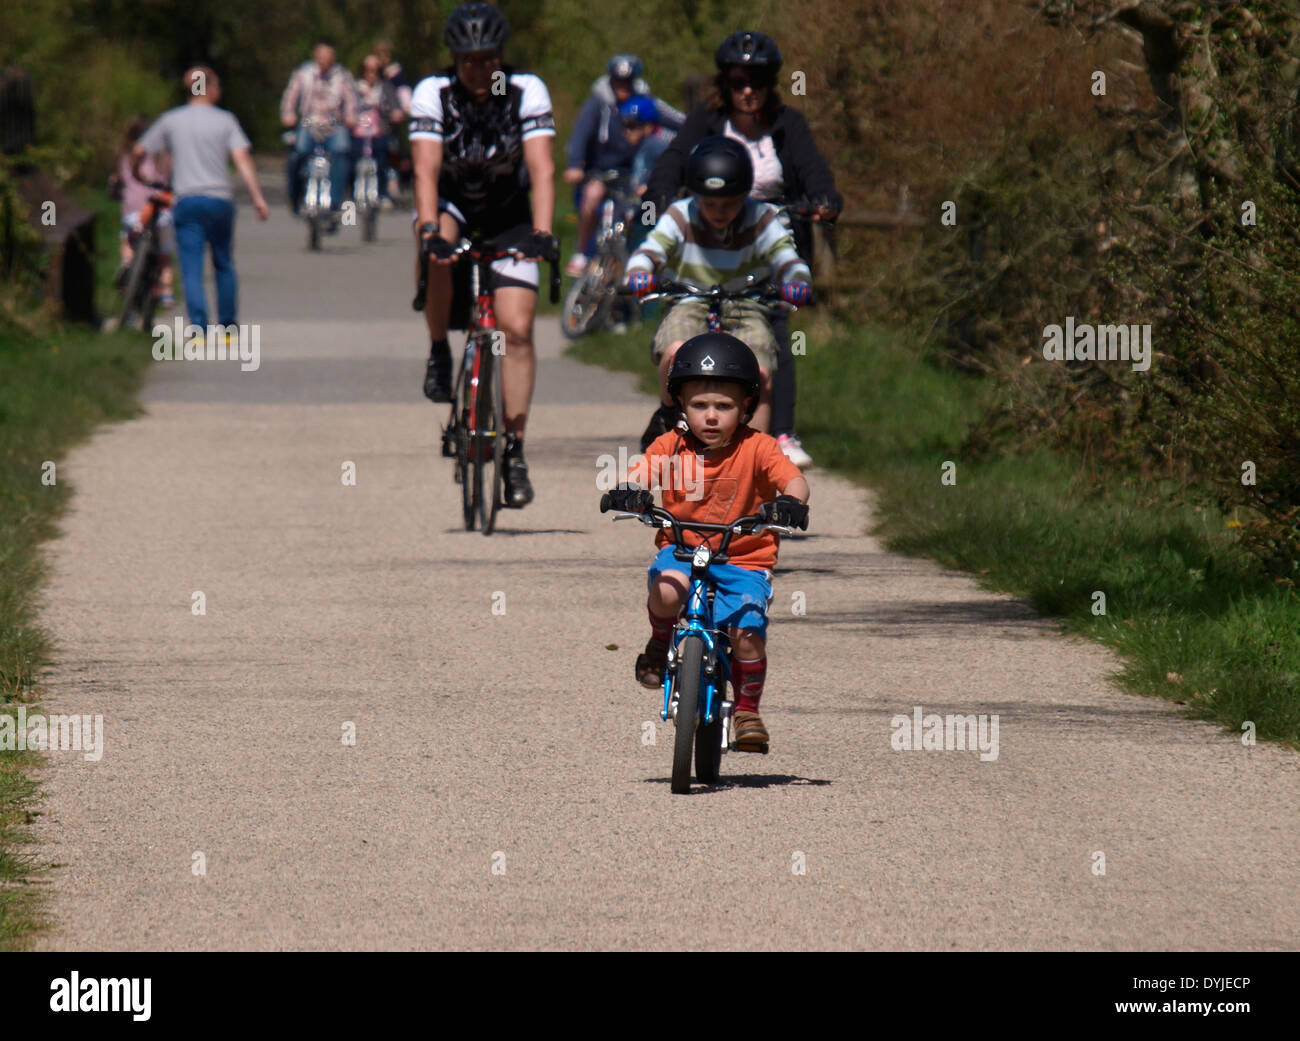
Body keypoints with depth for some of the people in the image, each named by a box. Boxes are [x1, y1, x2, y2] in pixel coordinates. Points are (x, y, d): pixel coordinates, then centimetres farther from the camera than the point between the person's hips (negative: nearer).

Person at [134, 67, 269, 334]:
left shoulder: (170, 120, 6)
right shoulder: (225, 120, 2)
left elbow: (139, 152, 9)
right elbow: (241, 158, -9)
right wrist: (258, 197, -10)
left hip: (185, 200, 0)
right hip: (219, 199, 0)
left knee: (191, 269, -3)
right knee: (224, 265, 17)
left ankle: (198, 325, -17)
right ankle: (228, 325, 20)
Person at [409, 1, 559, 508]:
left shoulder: (527, 91, -21)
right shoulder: (432, 93, -21)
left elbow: (542, 169, -29)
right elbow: (426, 169, -30)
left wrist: (542, 234, -43)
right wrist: (429, 231, -46)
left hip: (508, 214, 0)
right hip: (452, 204, 0)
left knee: (517, 329, -12)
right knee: (436, 247, -36)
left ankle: (514, 450, -5)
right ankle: (439, 351, -12)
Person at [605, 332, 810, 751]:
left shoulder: (756, 448, -7)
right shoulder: (670, 447, -2)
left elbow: (792, 479, -19)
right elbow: (637, 476, -11)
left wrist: (791, 503, -42)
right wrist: (628, 493, -36)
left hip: (743, 561, -1)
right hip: (681, 549, 1)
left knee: (748, 634, -20)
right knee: (667, 589, -34)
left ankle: (747, 708, 9)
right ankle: (659, 645, 1)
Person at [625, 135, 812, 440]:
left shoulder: (761, 220, -5)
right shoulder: (680, 218, -6)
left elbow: (787, 260, -13)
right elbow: (648, 252, -15)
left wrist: (796, 281, -37)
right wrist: (639, 274, -38)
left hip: (744, 311, 1)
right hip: (690, 306, -1)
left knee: (760, 374, -24)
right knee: (676, 353, -32)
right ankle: (667, 414, -1)